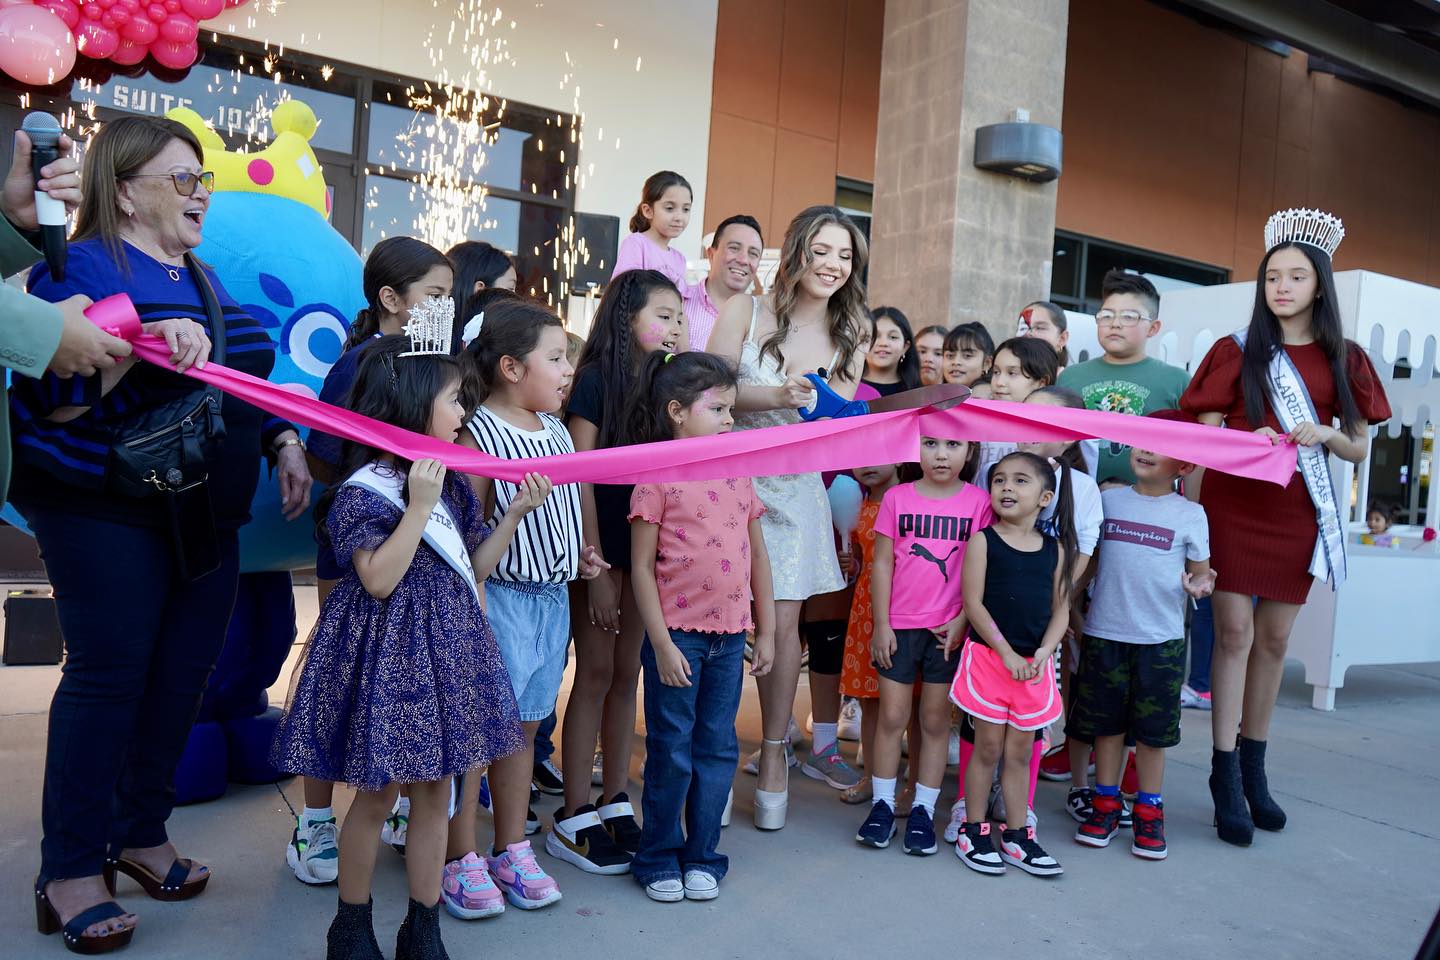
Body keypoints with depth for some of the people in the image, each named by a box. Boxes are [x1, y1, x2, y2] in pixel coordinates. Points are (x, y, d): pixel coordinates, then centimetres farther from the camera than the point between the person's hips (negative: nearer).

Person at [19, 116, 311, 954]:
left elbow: (242, 380, 22)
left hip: (206, 515, 7)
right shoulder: (82, 267, -8)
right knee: (109, 674, -4)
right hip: (107, 512, -7)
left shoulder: (202, 277, 16)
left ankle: (142, 834, 27)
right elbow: (47, 399, -17)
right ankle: (70, 872, 11)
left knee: (183, 674, 10)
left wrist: (285, 443, 8)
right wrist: (140, 342, -28)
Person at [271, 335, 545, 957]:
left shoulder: (451, 483, 8)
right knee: (377, 796, 6)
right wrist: (418, 506, -24)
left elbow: (474, 567, 13)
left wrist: (517, 512, 5)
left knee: (434, 792, 12)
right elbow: (378, 579, -21)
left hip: (444, 650, 7)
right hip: (388, 655, -6)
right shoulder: (364, 490, -13)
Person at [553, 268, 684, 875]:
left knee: (627, 675, 12)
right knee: (595, 676, 0)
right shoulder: (597, 380, -8)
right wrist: (596, 569, -14)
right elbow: (581, 479, -13)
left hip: (645, 548, 6)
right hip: (602, 550, -6)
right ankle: (573, 819, 12)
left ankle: (616, 803, 25)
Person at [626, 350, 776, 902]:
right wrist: (661, 644, -13)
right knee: (671, 752, 7)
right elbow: (642, 568, -9)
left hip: (730, 635, 5)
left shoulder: (737, 475, 8)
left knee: (718, 749, 13)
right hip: (678, 634, -5)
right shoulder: (658, 478, -8)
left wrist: (765, 630, 10)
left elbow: (758, 556, 12)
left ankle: (702, 856, 28)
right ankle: (659, 857, 24)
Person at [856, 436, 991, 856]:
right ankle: (882, 805, 19)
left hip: (949, 630, 0)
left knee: (936, 721, 8)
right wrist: (881, 624, -2)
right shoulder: (897, 498, 0)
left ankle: (923, 811, 20)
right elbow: (882, 563, 1)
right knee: (892, 716, 5)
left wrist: (962, 621, -8)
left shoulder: (978, 501, -1)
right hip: (898, 625, 0)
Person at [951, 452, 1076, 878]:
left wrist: (1043, 652, -9)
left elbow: (1060, 608, 6)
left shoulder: (1056, 548, 6)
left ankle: (1017, 835, 24)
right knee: (989, 747, 4)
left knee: (1020, 750, 12)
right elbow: (974, 603, -10)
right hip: (989, 656, -3)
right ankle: (973, 831, 19)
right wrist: (1007, 653, -14)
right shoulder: (983, 541, -5)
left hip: (1034, 663, 3)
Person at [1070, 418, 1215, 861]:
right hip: (1104, 633, 1)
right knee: (1106, 722, 10)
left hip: (1161, 640, -1)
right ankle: (1105, 802, 25)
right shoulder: (1108, 499, 4)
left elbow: (1200, 570, 5)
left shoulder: (1190, 514, 0)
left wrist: (1199, 583, -18)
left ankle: (1149, 809, 23)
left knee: (1153, 728, 8)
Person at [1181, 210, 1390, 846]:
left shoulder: (1344, 361, 8)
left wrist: (1323, 434, -11)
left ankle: (1254, 769, 22)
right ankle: (1225, 778, 1)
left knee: (1274, 638, 8)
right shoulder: (1237, 351, 2)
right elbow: (1206, 433, 0)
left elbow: (1358, 449, 8)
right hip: (1234, 507, -2)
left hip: (1297, 514, 3)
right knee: (1235, 632, -6)